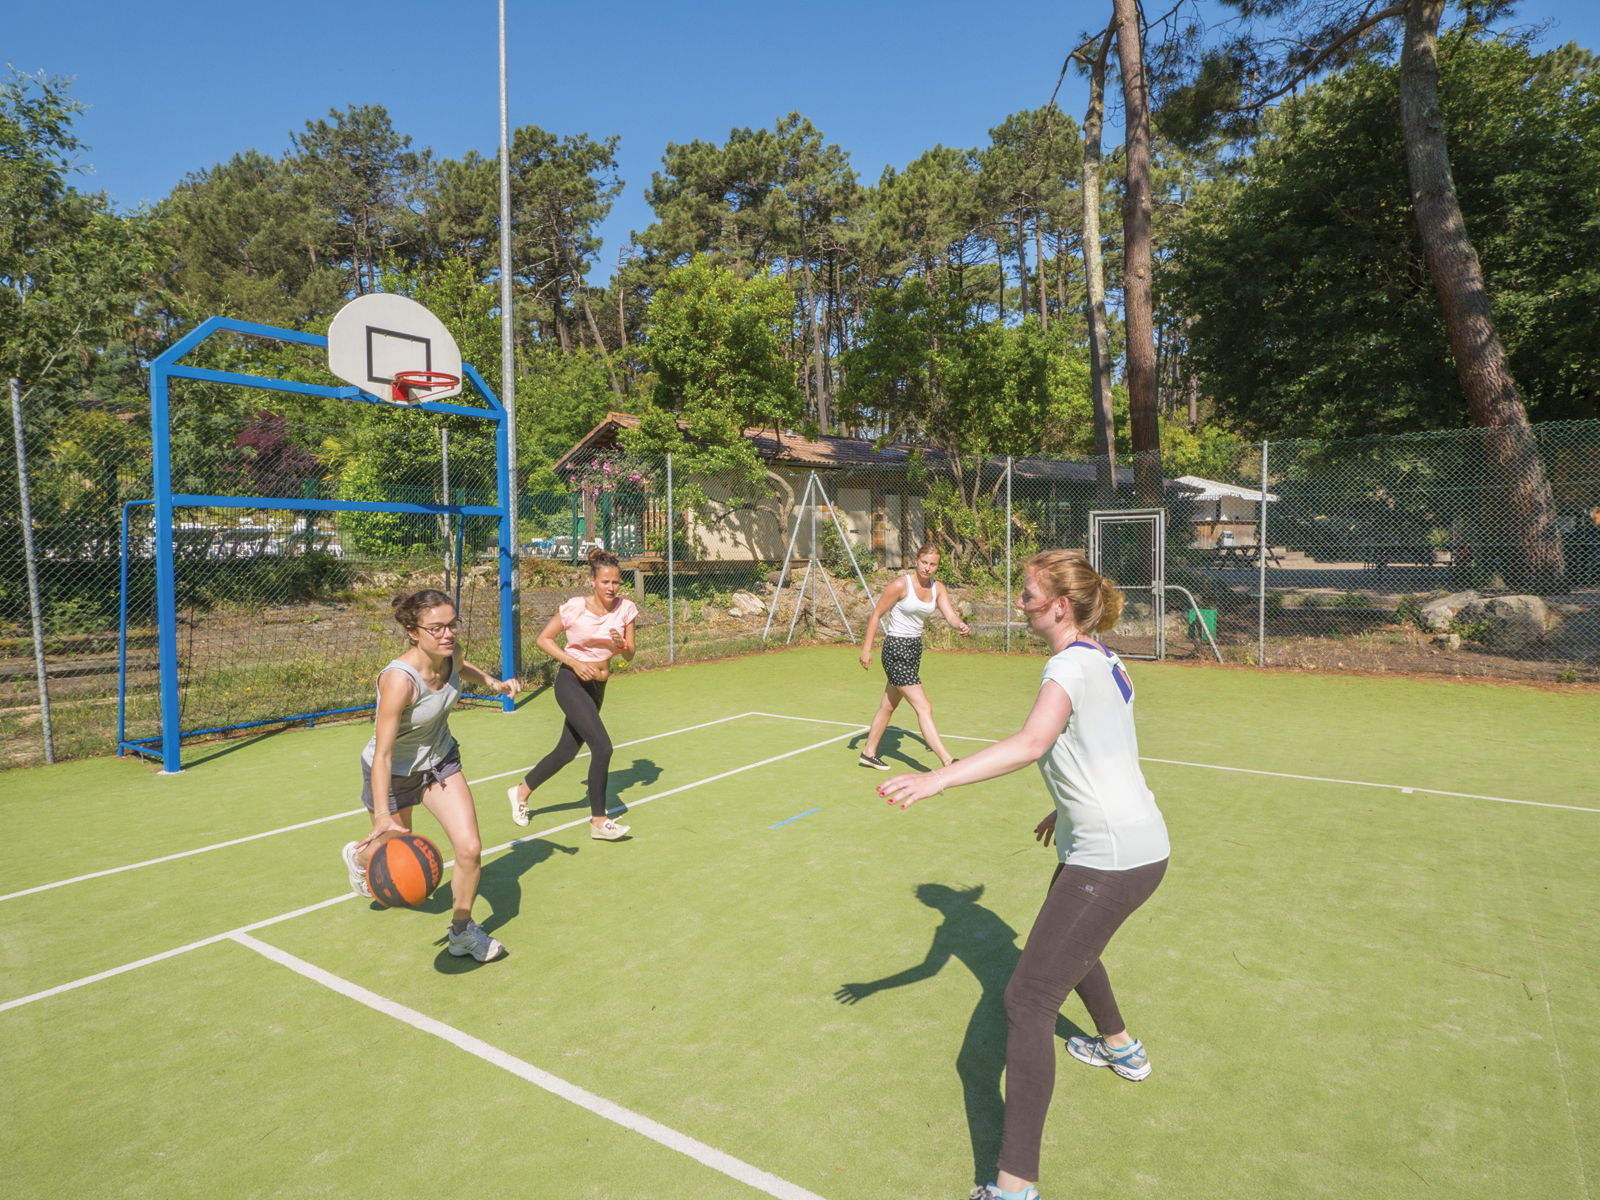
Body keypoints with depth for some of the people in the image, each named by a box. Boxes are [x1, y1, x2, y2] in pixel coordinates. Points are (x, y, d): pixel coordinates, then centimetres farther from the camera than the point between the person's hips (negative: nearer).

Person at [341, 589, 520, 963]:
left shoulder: (450, 652, -18)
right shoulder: (399, 680, -38)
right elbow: (382, 755, -36)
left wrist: (494, 683, -2)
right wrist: (383, 815, -45)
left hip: (440, 761, 5)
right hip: (395, 773, -4)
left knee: (469, 849, -8)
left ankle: (462, 932, 16)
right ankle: (359, 855, 57)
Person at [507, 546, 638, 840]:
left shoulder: (626, 608, -4)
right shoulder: (575, 608, -15)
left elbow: (629, 656, 2)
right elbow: (543, 639, -4)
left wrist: (621, 646, -21)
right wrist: (574, 662, -16)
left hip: (598, 687, 6)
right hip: (571, 683, -6)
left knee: (567, 752, 14)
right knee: (602, 747, -18)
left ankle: (521, 792, 39)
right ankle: (599, 821, -4)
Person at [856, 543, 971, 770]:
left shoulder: (937, 588, 4)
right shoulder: (901, 585, -15)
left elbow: (950, 615, -6)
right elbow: (876, 615, -10)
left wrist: (961, 625, -29)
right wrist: (866, 648, -13)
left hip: (915, 648, 8)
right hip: (896, 649, -8)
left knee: (888, 705, 18)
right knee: (924, 708, -11)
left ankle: (868, 753, 32)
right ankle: (947, 761, -12)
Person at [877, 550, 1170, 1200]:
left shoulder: (1071, 665, -21)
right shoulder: (1102, 660, 9)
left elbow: (1032, 742, -40)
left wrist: (937, 778, -48)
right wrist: (1069, 808, 32)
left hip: (1111, 860, -10)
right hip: (1132, 843, 10)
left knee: (1026, 1001, -9)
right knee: (1070, 946, 35)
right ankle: (1121, 1049, 60)